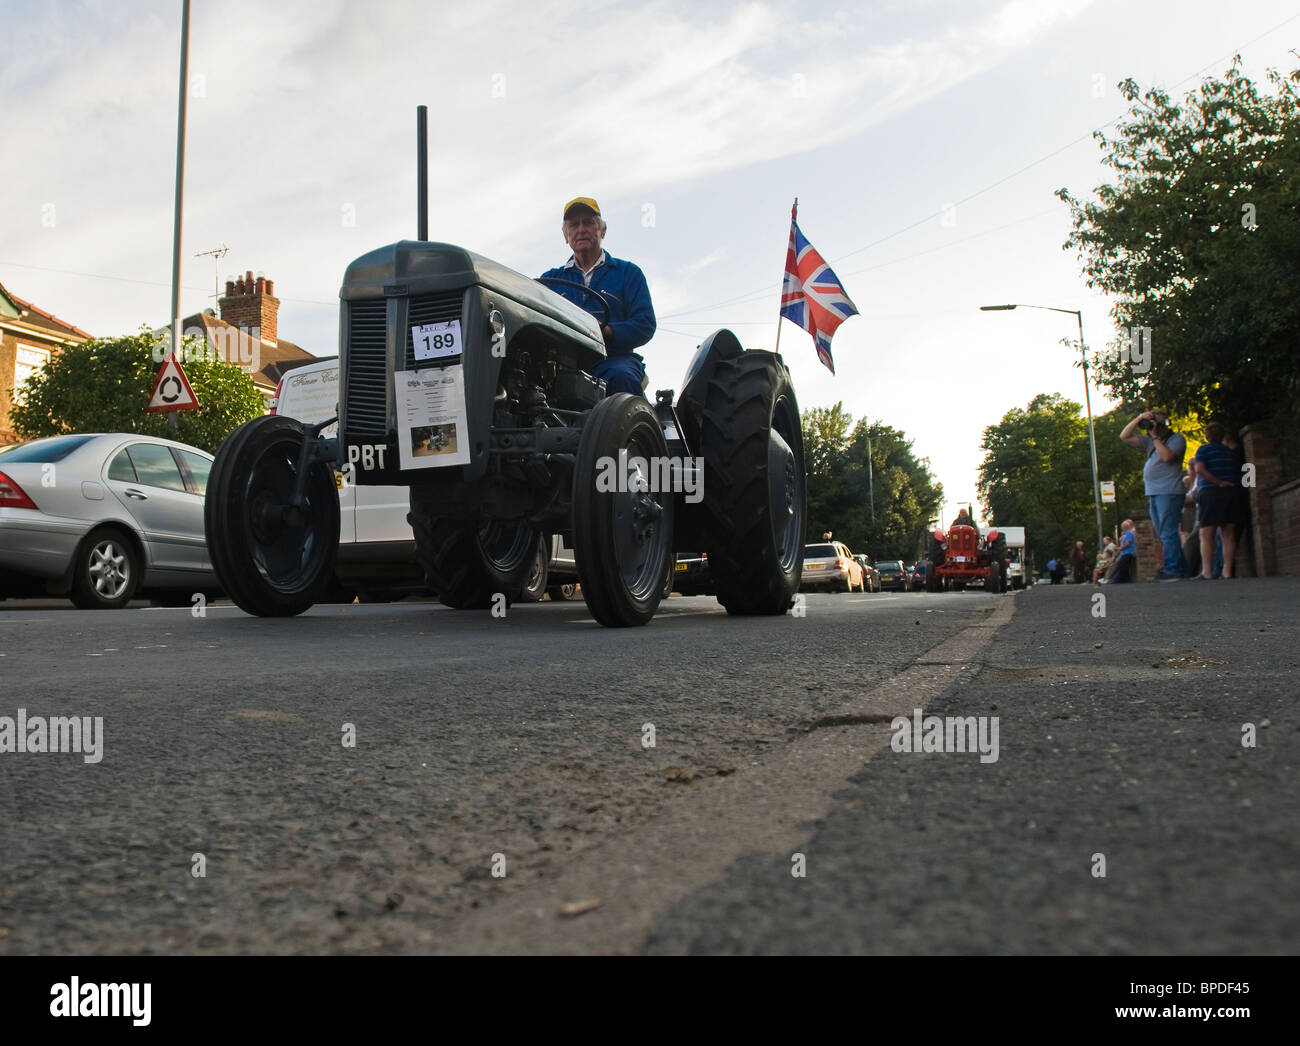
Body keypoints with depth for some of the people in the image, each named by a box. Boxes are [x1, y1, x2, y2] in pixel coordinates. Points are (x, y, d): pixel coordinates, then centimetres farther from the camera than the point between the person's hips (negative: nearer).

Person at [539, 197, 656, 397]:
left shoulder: (627, 272, 19)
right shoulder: (551, 278, 25)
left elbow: (645, 325, 5)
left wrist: (604, 332, -14)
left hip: (612, 359, -1)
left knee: (622, 377, -38)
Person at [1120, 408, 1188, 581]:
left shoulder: (1177, 439, 0)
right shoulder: (1149, 441, 19)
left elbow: (1167, 456, -18)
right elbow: (1125, 436, 14)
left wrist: (1155, 437, -8)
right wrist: (1139, 418, 4)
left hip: (1169, 493, -8)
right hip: (1153, 494, 8)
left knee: (1168, 533, -12)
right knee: (1164, 535, 10)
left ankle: (1172, 570, -13)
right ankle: (1181, 567, 15)